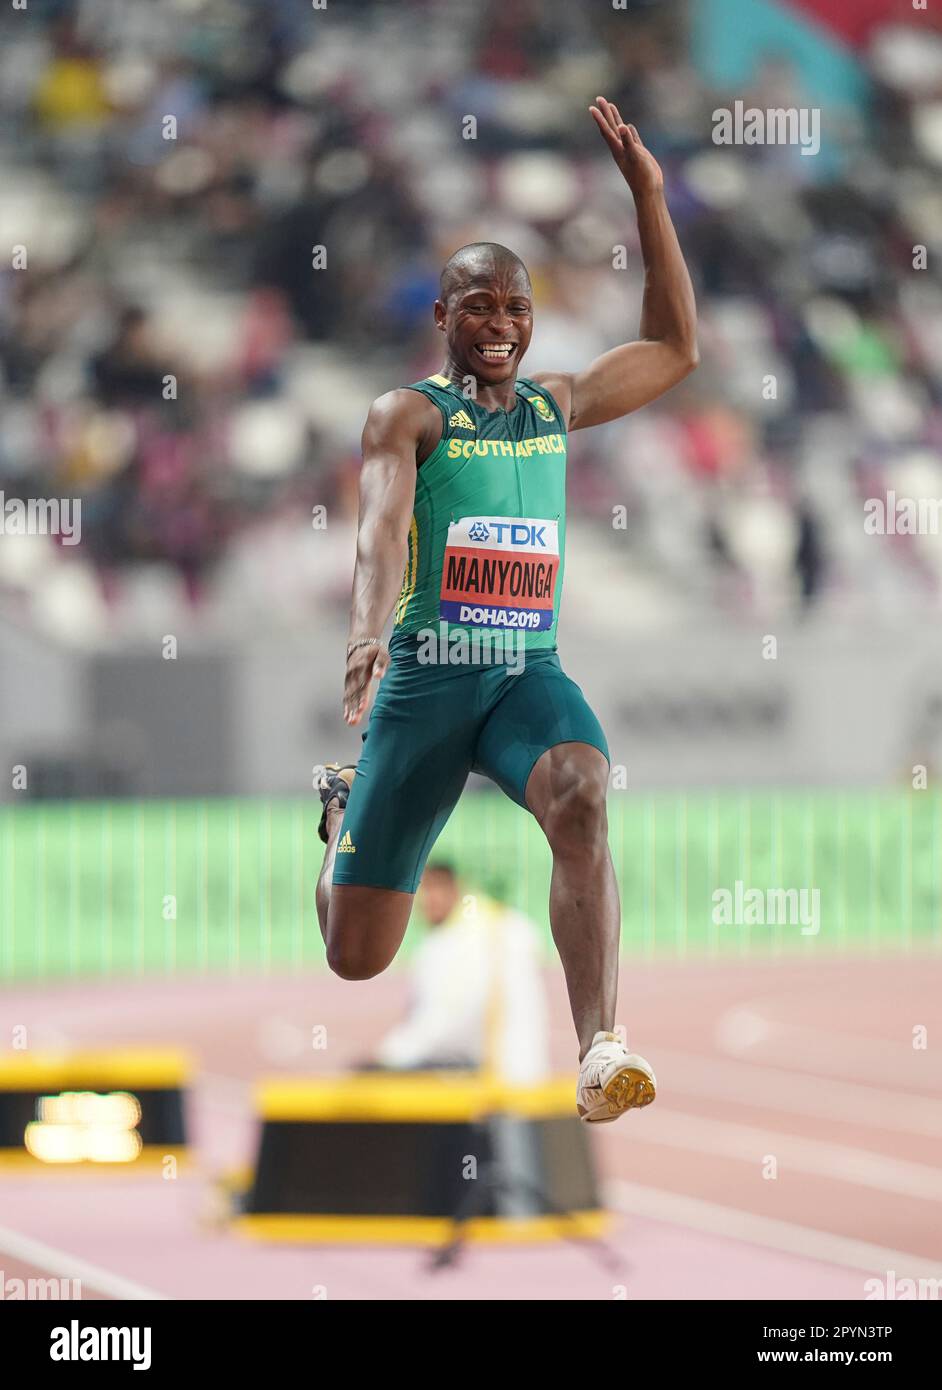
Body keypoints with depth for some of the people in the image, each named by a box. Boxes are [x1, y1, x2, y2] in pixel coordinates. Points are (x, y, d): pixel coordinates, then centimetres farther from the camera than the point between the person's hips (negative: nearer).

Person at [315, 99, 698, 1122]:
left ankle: (600, 1055, -42)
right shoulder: (406, 416, -4)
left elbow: (674, 348, 21)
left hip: (531, 674, 3)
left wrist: (649, 198, 14)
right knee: (357, 960, 3)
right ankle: (342, 816, 42)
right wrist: (366, 634, -41)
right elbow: (380, 527, -21)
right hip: (425, 679, -3)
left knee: (580, 802, -34)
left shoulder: (555, 405, 13)